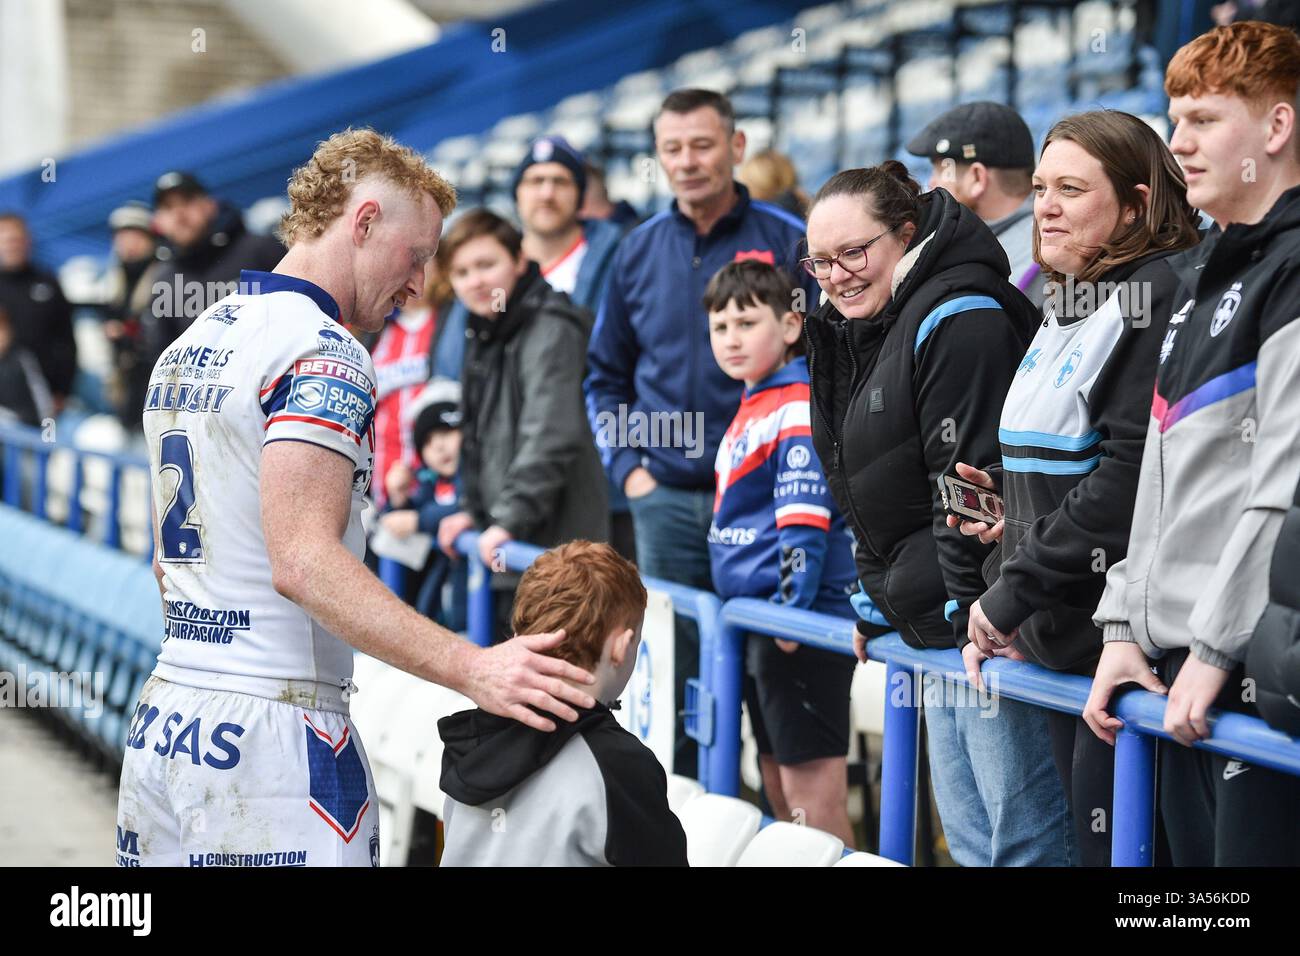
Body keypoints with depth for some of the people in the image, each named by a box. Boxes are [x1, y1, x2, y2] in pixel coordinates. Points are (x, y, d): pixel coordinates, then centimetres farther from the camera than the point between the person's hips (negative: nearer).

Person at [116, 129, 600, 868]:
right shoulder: (320, 354, -12)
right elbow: (305, 563, -23)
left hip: (162, 720, 9)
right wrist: (471, 669, -28)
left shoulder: (187, 347, 17)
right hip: (271, 729, -9)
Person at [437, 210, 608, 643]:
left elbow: (550, 438, -23)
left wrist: (510, 518, -26)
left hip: (551, 545, -10)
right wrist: (476, 512, 18)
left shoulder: (551, 331, -14)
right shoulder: (486, 337, 17)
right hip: (514, 552, 10)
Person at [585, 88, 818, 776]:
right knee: (672, 675, 8)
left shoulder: (787, 242, -3)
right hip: (665, 501, 3)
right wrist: (627, 467, 6)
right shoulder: (639, 250, 9)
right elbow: (605, 374, 18)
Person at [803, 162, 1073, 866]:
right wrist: (875, 602, 23)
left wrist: (975, 610, -22)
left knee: (1023, 840, -8)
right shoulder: (860, 335, 17)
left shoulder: (957, 319, -15)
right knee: (967, 834, 15)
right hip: (935, 626, 11)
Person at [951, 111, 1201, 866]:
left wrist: (1012, 595, -15)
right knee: (1086, 839, 14)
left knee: (1115, 846, -7)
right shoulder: (1069, 306, 16)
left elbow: (1128, 480, -20)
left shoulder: (1153, 297, -12)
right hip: (1055, 638, 9)